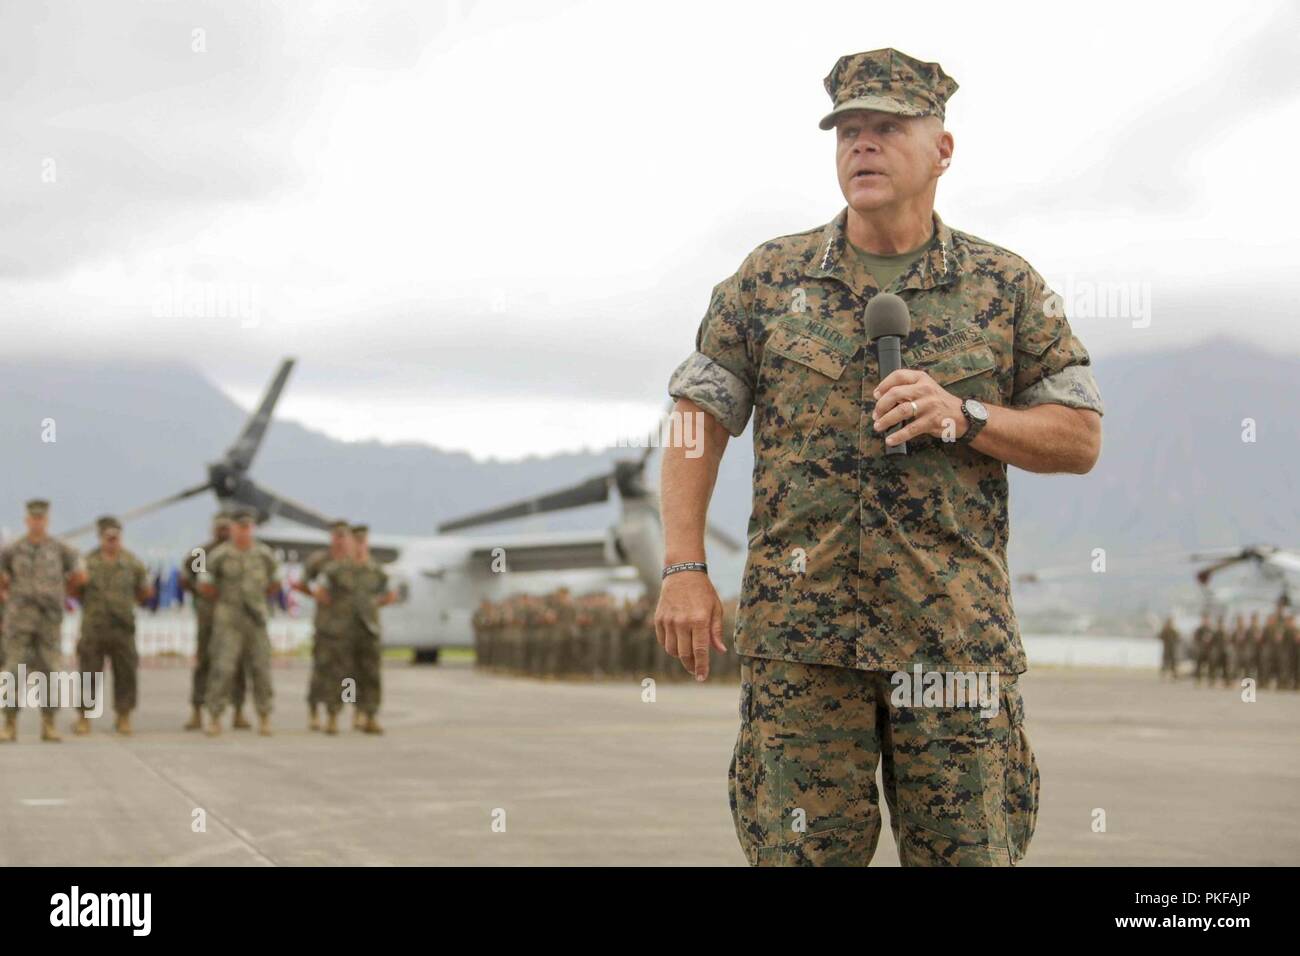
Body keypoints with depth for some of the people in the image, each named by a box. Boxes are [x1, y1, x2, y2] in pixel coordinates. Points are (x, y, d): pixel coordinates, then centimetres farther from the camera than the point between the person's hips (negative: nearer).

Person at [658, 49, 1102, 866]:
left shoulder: (1007, 286, 7)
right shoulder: (770, 277, 8)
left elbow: (1080, 438, 8)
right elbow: (698, 417, 7)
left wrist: (963, 417, -10)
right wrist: (684, 570, -4)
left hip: (957, 629, 0)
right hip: (801, 627, 0)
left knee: (970, 850, 3)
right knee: (799, 846, 0)